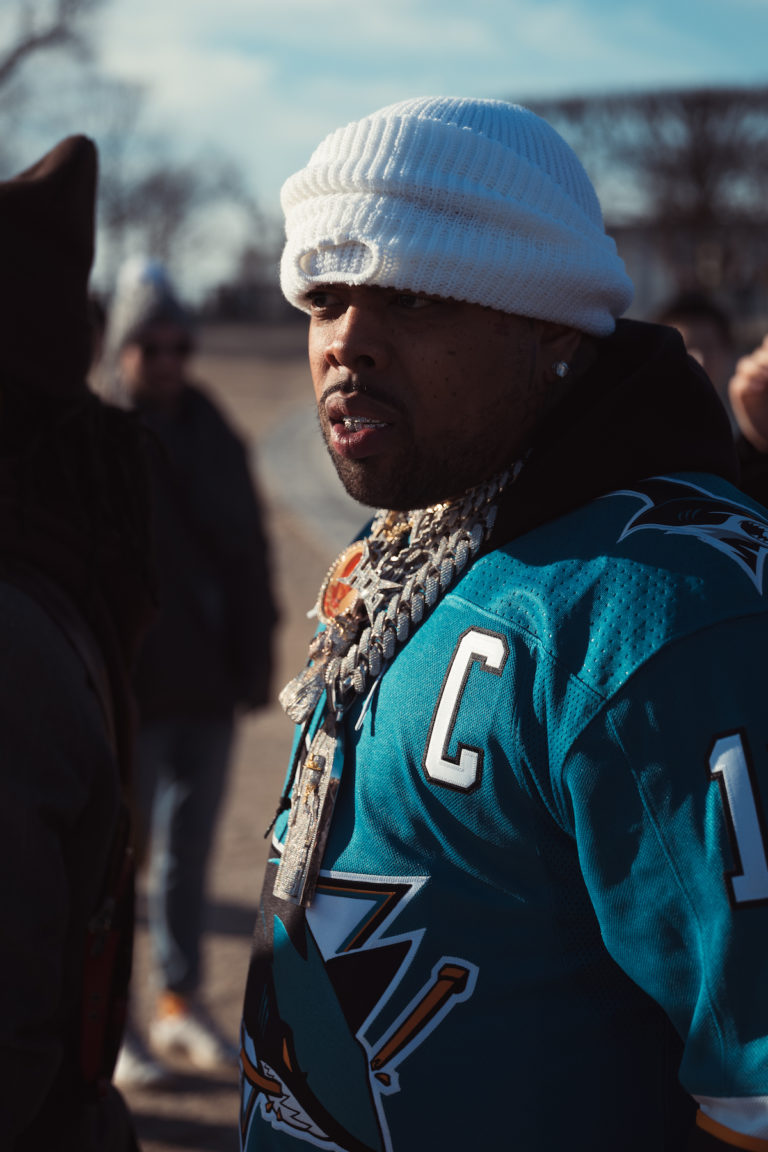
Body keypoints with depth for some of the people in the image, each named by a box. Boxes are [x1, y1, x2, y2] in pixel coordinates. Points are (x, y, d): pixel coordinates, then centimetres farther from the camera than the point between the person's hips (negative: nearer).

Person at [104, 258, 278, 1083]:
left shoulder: (217, 442, 8)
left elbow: (250, 559, 11)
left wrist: (255, 661, 7)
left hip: (208, 686, 5)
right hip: (131, 692, -4)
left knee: (189, 851, 13)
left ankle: (181, 1003, 26)